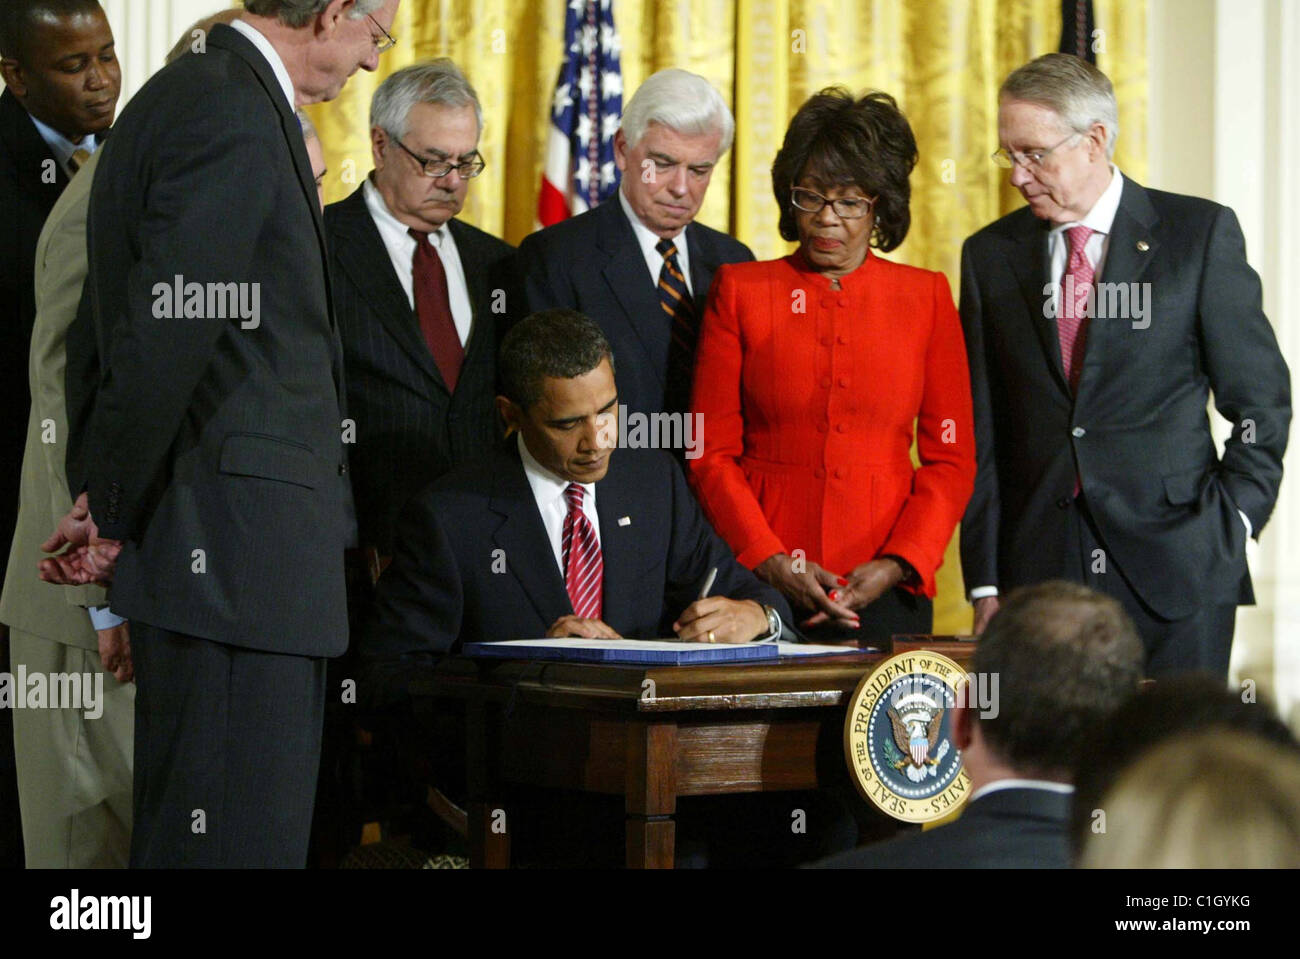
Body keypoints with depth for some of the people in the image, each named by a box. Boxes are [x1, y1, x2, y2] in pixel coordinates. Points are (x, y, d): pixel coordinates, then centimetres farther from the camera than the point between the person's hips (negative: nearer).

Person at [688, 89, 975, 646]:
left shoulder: (927, 297, 8)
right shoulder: (740, 291, 6)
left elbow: (951, 459, 6)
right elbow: (711, 453, 3)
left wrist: (896, 566, -8)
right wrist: (772, 563, -10)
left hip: (885, 592, 1)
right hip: (760, 589, -1)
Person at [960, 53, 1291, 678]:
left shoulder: (1201, 233, 2)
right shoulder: (990, 255, 11)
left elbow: (1262, 402, 4)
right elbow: (981, 431, 9)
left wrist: (1227, 528, -6)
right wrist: (985, 583, 3)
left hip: (1175, 578, -2)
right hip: (1037, 574, 2)